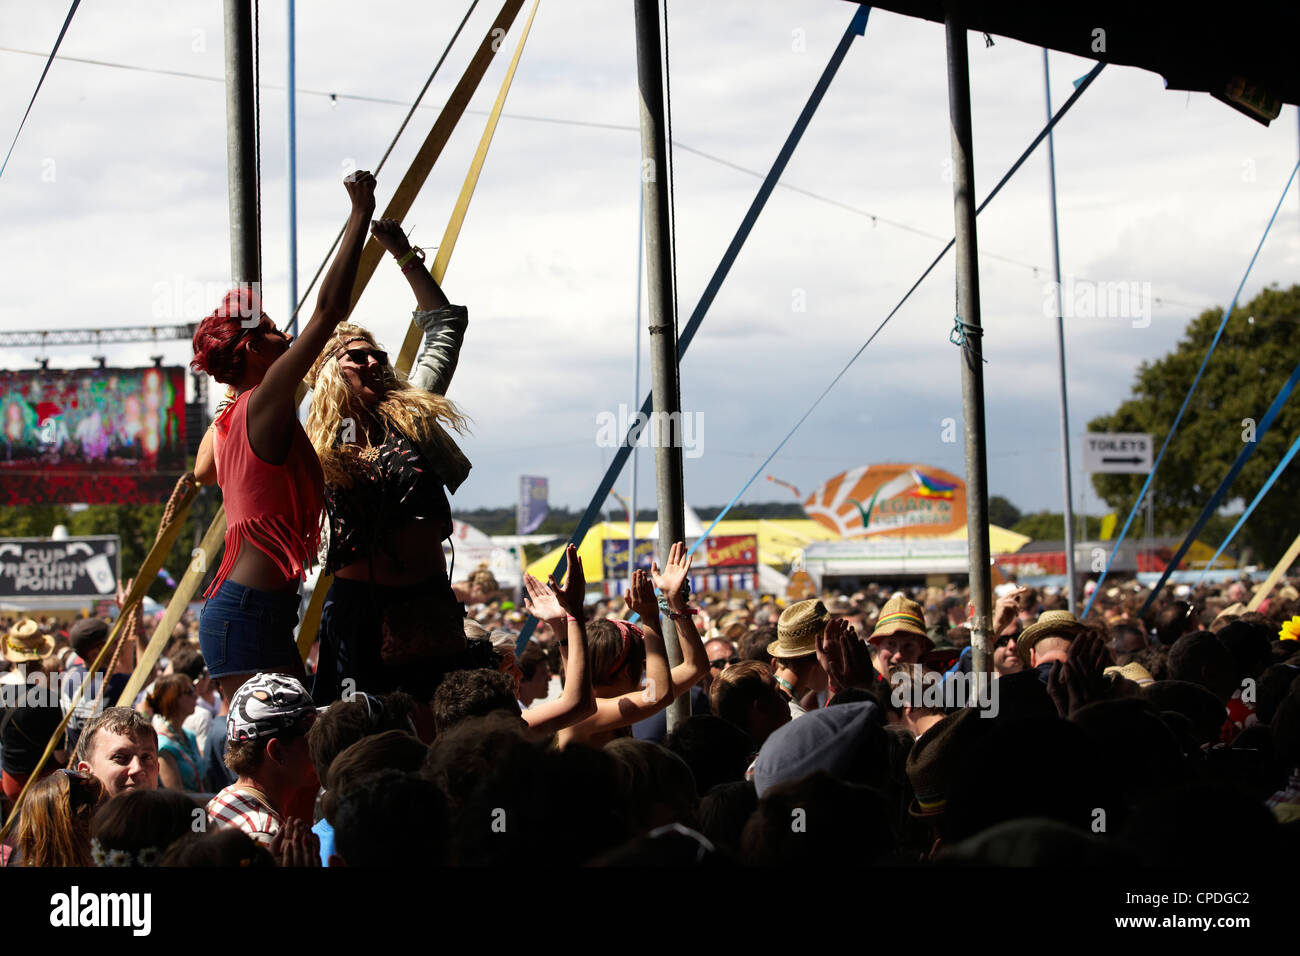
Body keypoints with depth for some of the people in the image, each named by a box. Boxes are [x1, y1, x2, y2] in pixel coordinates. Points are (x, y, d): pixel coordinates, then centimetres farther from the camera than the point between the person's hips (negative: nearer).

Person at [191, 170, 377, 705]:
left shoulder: (227, 419, 15)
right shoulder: (265, 402, -10)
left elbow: (203, 473, 39)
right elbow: (329, 309, -13)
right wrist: (361, 215, -7)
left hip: (268, 615, 10)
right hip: (248, 616, -10)